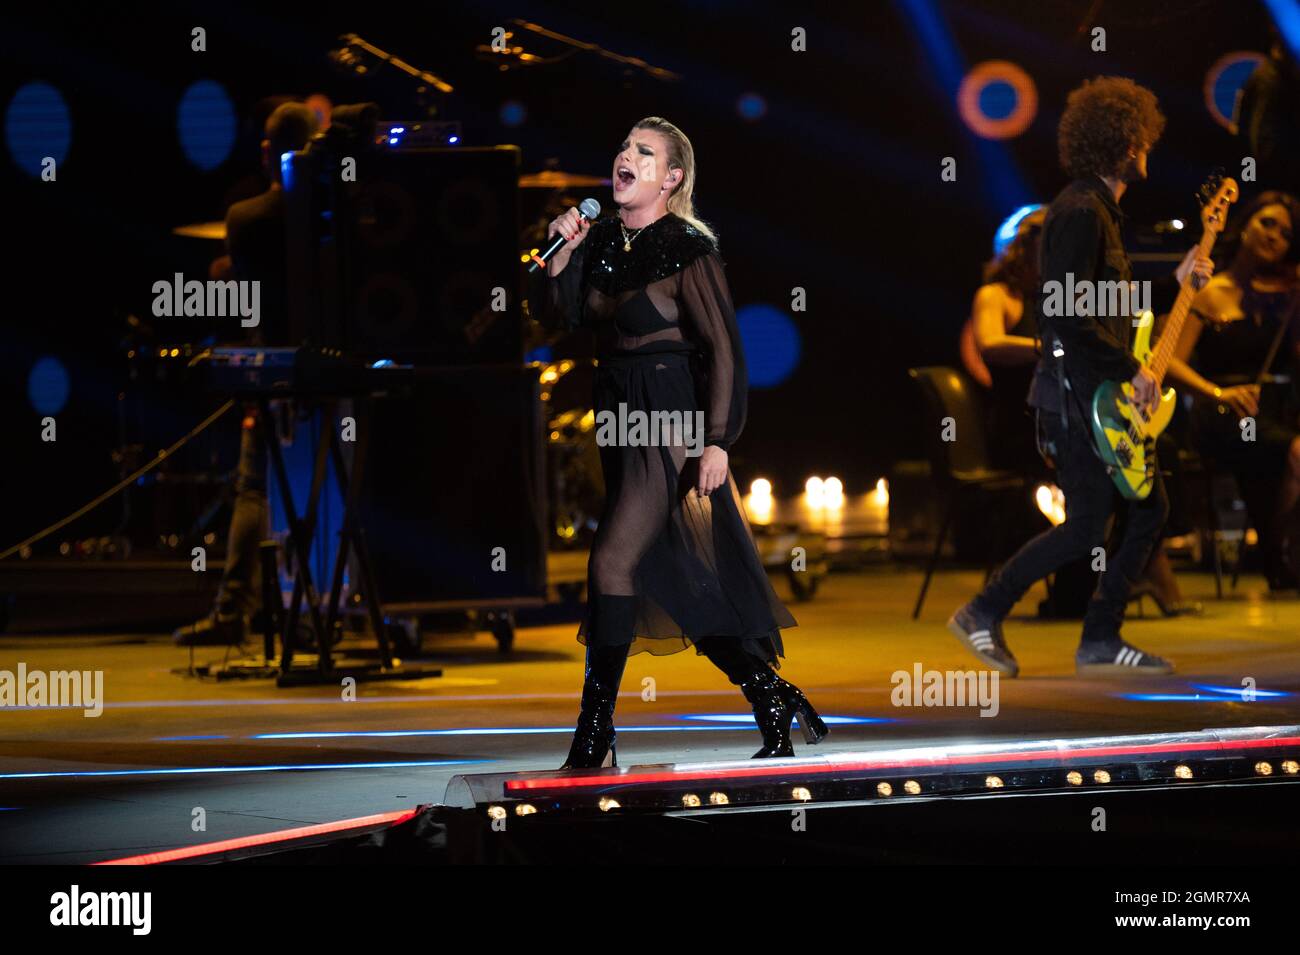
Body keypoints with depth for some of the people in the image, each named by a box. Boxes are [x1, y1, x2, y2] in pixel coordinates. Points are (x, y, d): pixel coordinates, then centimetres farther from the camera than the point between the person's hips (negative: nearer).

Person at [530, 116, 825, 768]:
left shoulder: (686, 248, -10)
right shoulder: (601, 240, 10)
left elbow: (724, 348, -12)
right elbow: (553, 314, 9)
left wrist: (718, 440, -17)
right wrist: (564, 252, -6)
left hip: (671, 422, -8)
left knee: (613, 564, -15)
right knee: (677, 580, 10)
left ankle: (593, 742, -12)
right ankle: (775, 703, 21)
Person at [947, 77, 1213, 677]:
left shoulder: (1099, 210, 16)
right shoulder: (1080, 212, -17)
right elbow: (1066, 313, -25)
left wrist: (1173, 284, 23)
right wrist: (1130, 370, -19)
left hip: (1098, 394, 10)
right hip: (1073, 393, -10)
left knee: (1149, 508, 9)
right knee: (1086, 528, -8)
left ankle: (1100, 639, 13)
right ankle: (983, 614, 3)